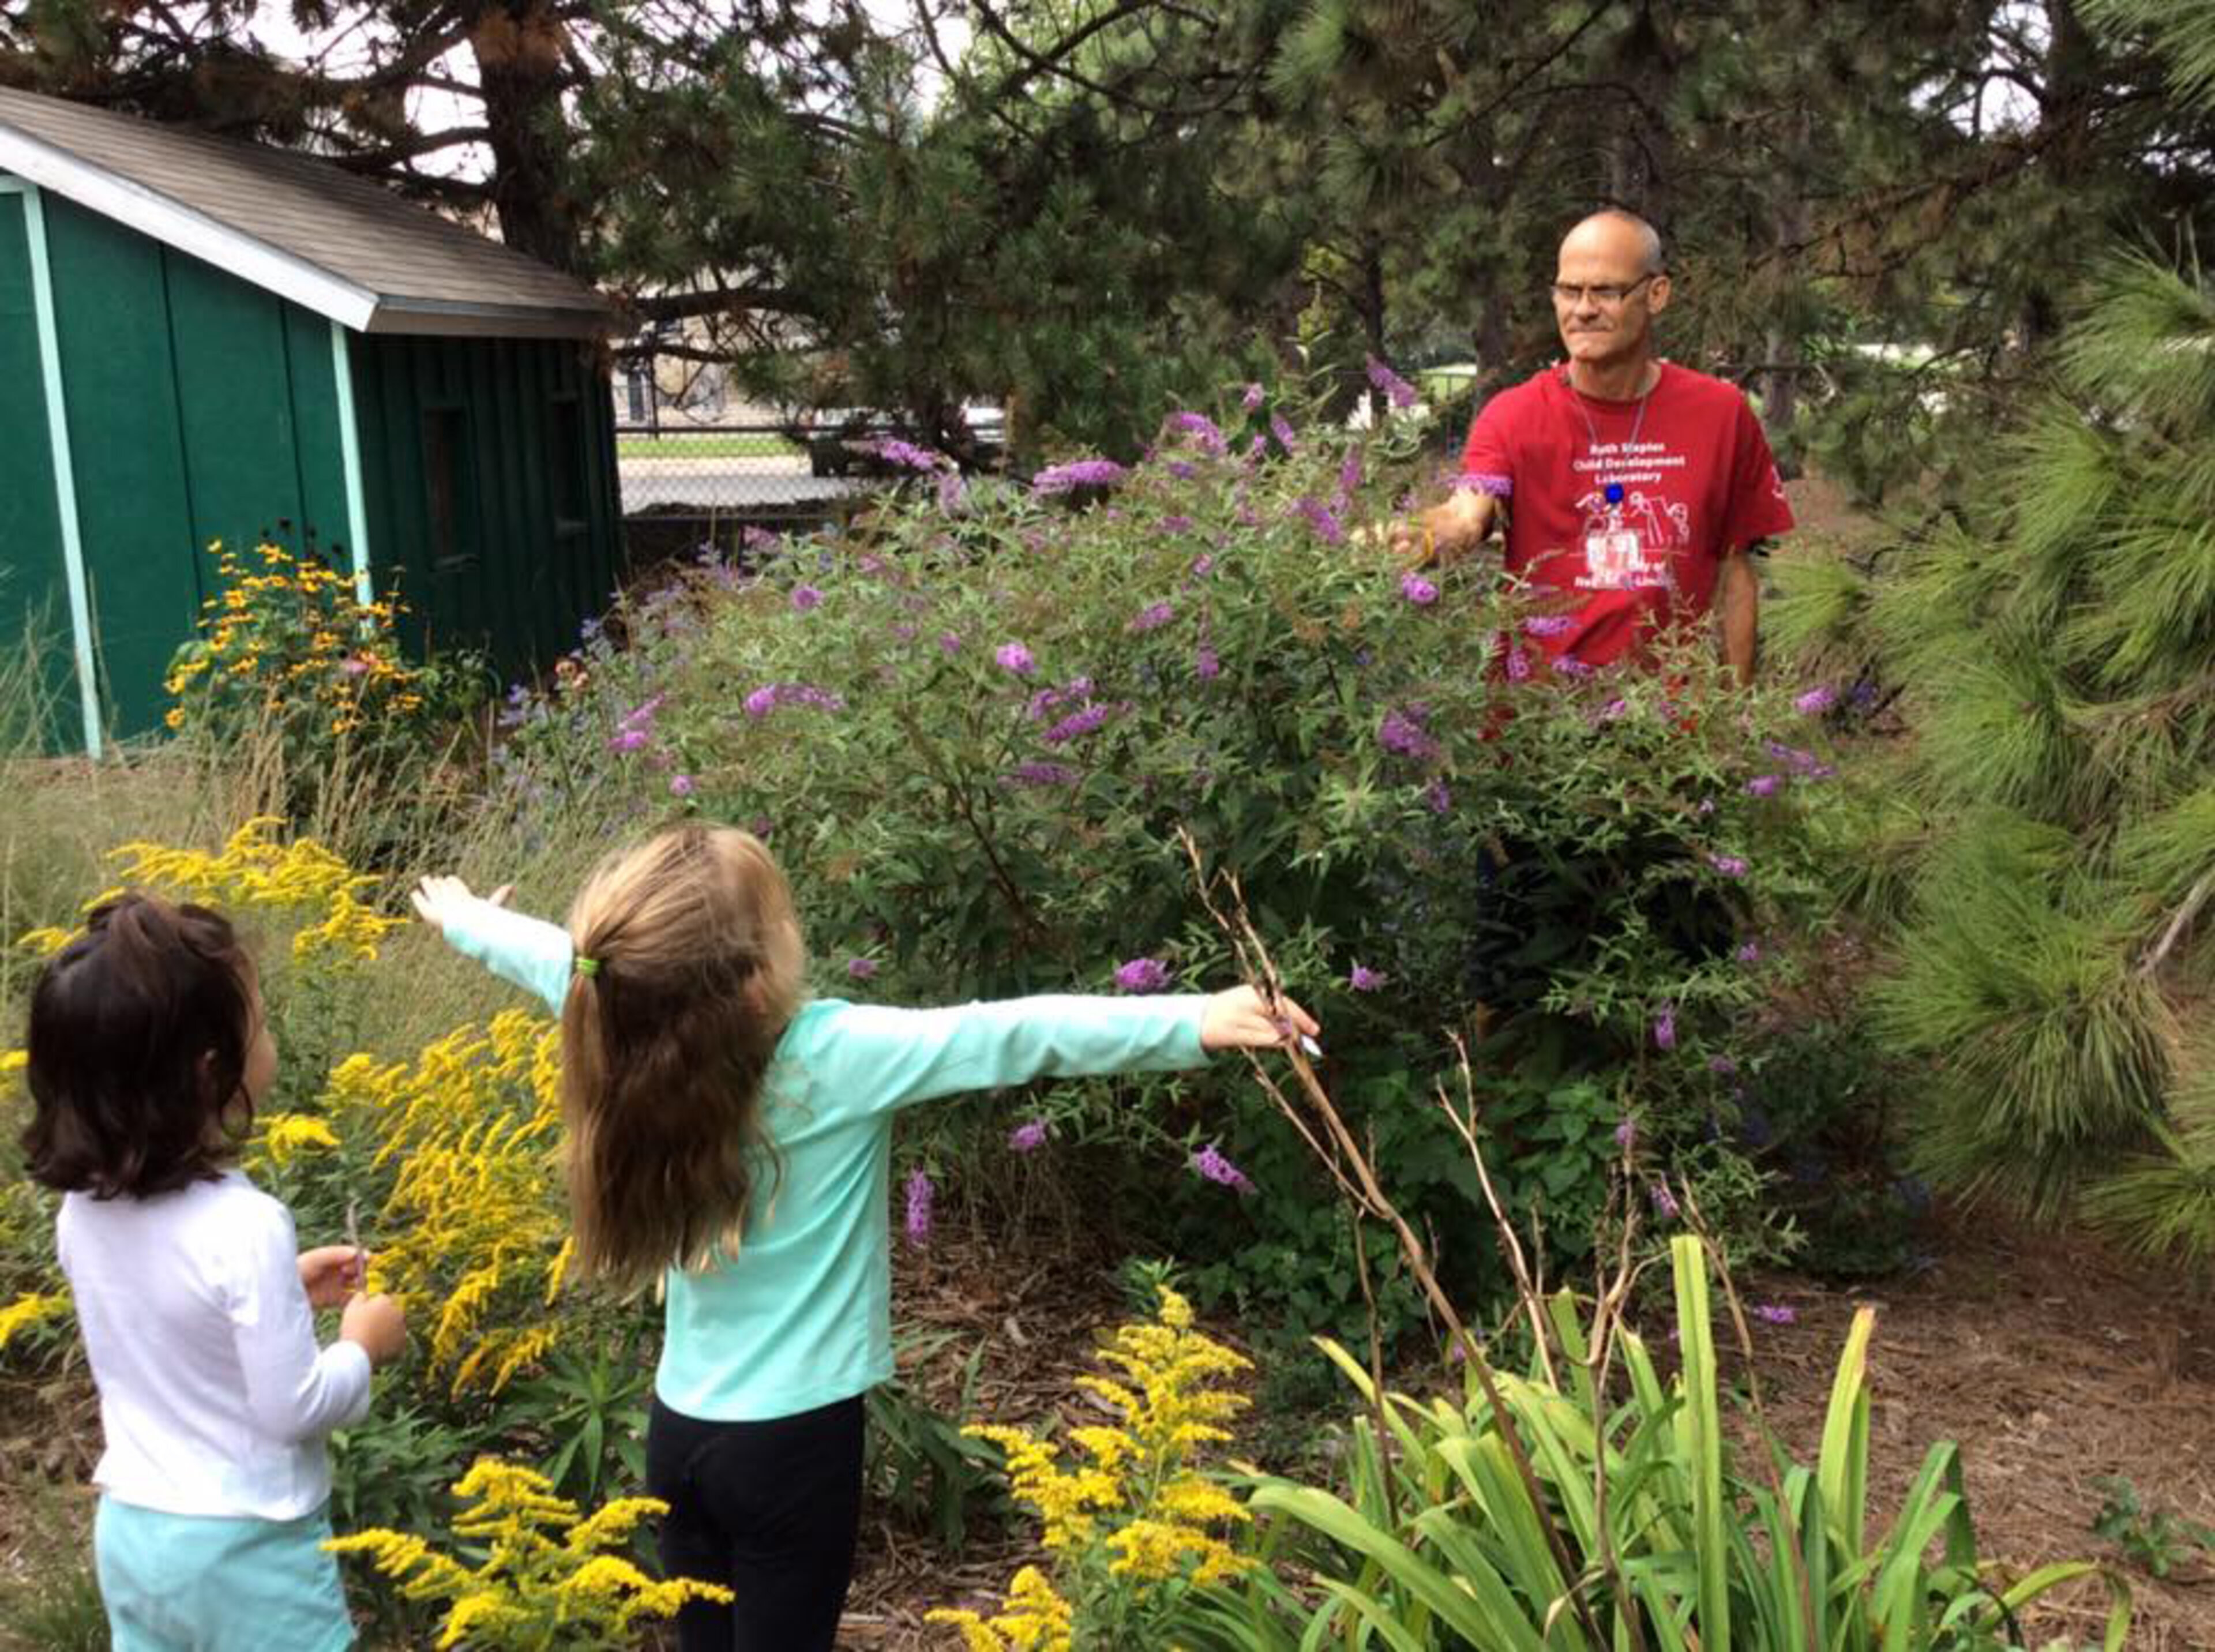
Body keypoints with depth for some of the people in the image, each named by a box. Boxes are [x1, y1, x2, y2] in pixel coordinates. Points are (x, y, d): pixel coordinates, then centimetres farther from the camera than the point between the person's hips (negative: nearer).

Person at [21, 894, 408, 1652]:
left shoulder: (85, 1206, -7)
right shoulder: (245, 1227, -29)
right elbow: (294, 1411, -23)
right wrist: (362, 1345, -6)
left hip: (130, 1534, 7)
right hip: (246, 1554, -7)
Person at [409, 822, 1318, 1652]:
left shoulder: (633, 1029, -9)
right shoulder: (835, 1055, -25)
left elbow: (550, 955, 11)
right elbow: (1011, 1037, -34)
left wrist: (458, 914, 31)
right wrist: (1195, 1024, -41)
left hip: (679, 1429, 5)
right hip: (794, 1443, -5)